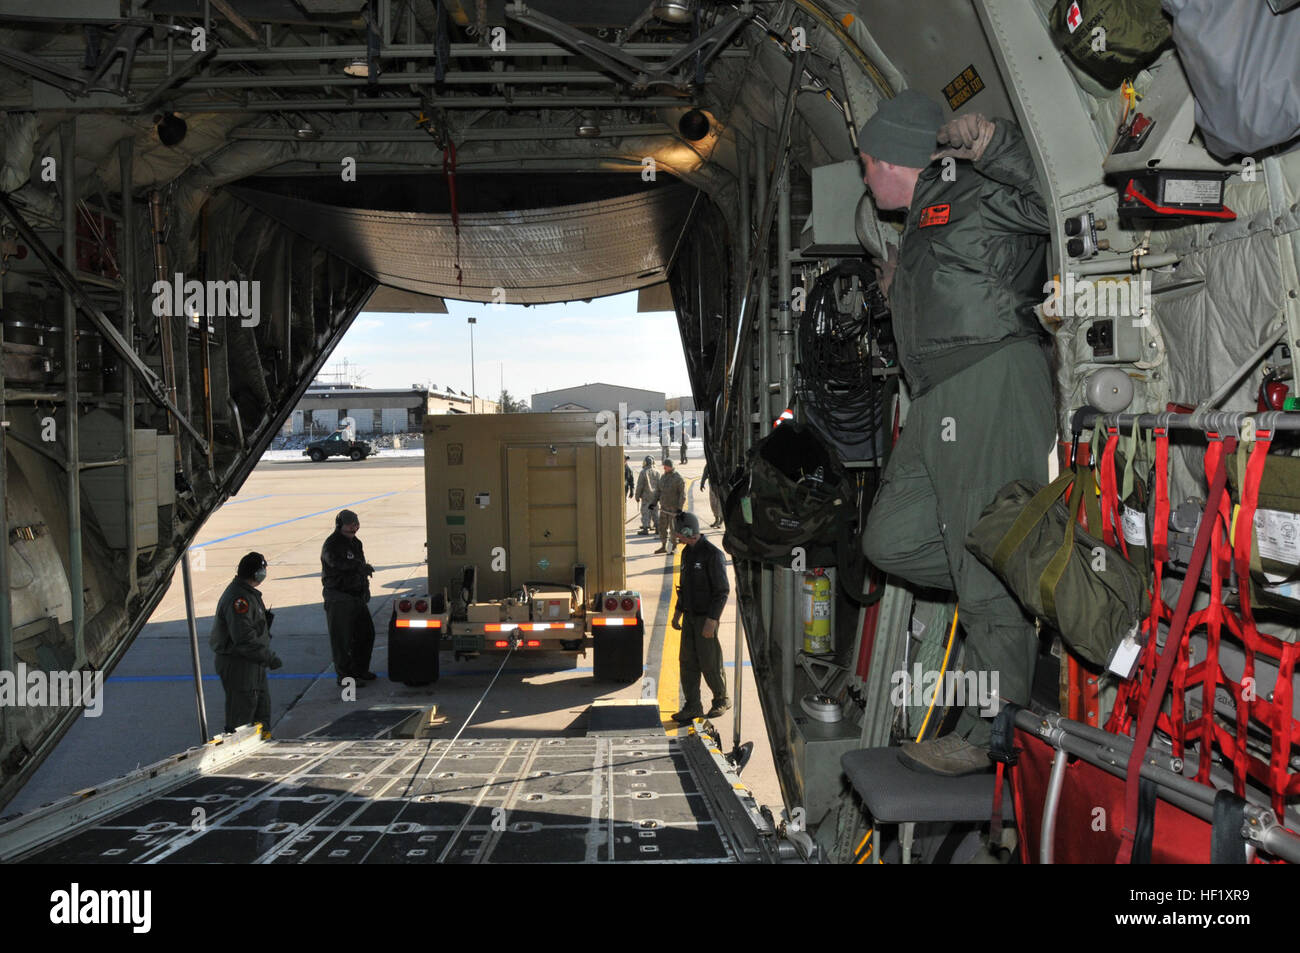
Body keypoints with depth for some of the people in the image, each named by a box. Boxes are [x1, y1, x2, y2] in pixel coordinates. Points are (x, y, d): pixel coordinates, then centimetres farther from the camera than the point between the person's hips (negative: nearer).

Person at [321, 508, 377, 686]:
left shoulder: (355, 543, 15)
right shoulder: (331, 544, -13)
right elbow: (336, 562, -35)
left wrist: (365, 589, 16)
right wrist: (359, 566, -48)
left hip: (356, 596, 9)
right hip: (338, 598, -9)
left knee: (366, 632, 13)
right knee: (341, 638, -4)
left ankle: (359, 669, 27)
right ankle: (343, 675, 4)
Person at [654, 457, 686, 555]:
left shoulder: (678, 478, -13)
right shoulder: (663, 477, 9)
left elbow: (683, 494, -13)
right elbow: (659, 491, 19)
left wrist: (680, 508, -19)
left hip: (674, 508, -7)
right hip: (663, 507, 7)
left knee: (673, 528, 1)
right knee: (662, 527, 8)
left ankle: (673, 547, 13)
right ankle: (663, 546, 18)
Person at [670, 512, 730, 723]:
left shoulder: (712, 554, -16)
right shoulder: (687, 553, 10)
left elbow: (723, 591, -17)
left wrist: (711, 621, -21)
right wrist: (677, 612, 17)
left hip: (706, 618, -8)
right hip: (689, 617, 8)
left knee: (709, 663, 1)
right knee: (687, 661, 6)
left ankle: (721, 700, 21)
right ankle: (692, 706, 12)